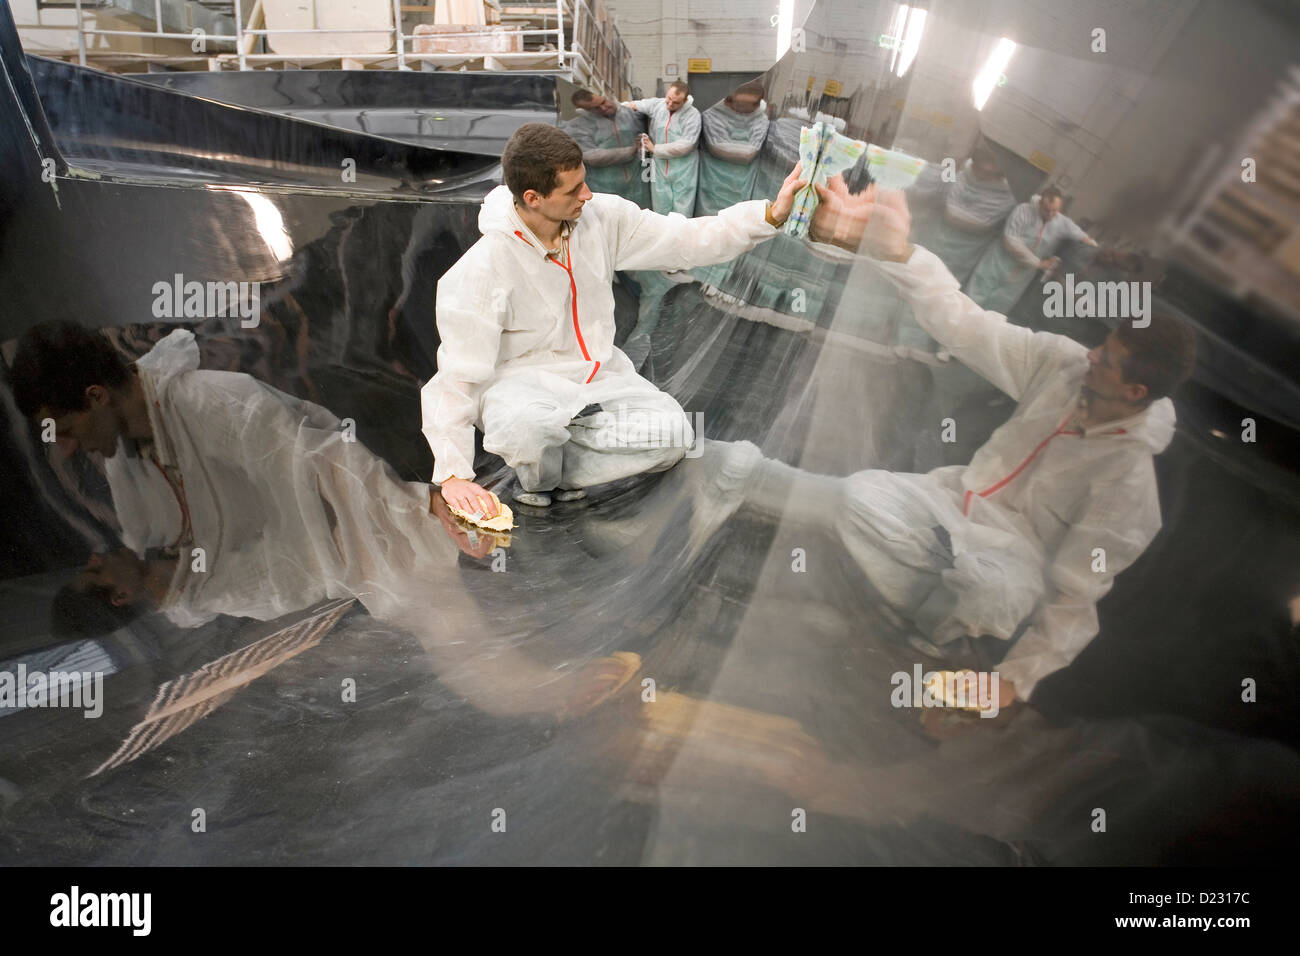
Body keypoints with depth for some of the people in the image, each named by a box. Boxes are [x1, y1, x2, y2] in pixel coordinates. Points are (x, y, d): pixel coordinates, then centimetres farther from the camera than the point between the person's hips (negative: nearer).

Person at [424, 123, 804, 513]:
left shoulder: (601, 216, -6)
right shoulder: (481, 270, -20)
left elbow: (686, 240, -1)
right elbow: (457, 375, -19)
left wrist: (770, 214, -13)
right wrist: (453, 474, -25)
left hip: (597, 373, 5)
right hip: (521, 380, -5)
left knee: (672, 434, -18)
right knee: (525, 422, -40)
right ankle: (537, 480, -4)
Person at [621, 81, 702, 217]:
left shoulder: (692, 115, -11)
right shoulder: (656, 104, 0)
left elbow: (685, 145, -17)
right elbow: (631, 105, 10)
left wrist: (655, 148, -14)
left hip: (683, 171, -3)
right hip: (659, 168, 3)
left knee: (682, 213, -1)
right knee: (660, 212, 10)